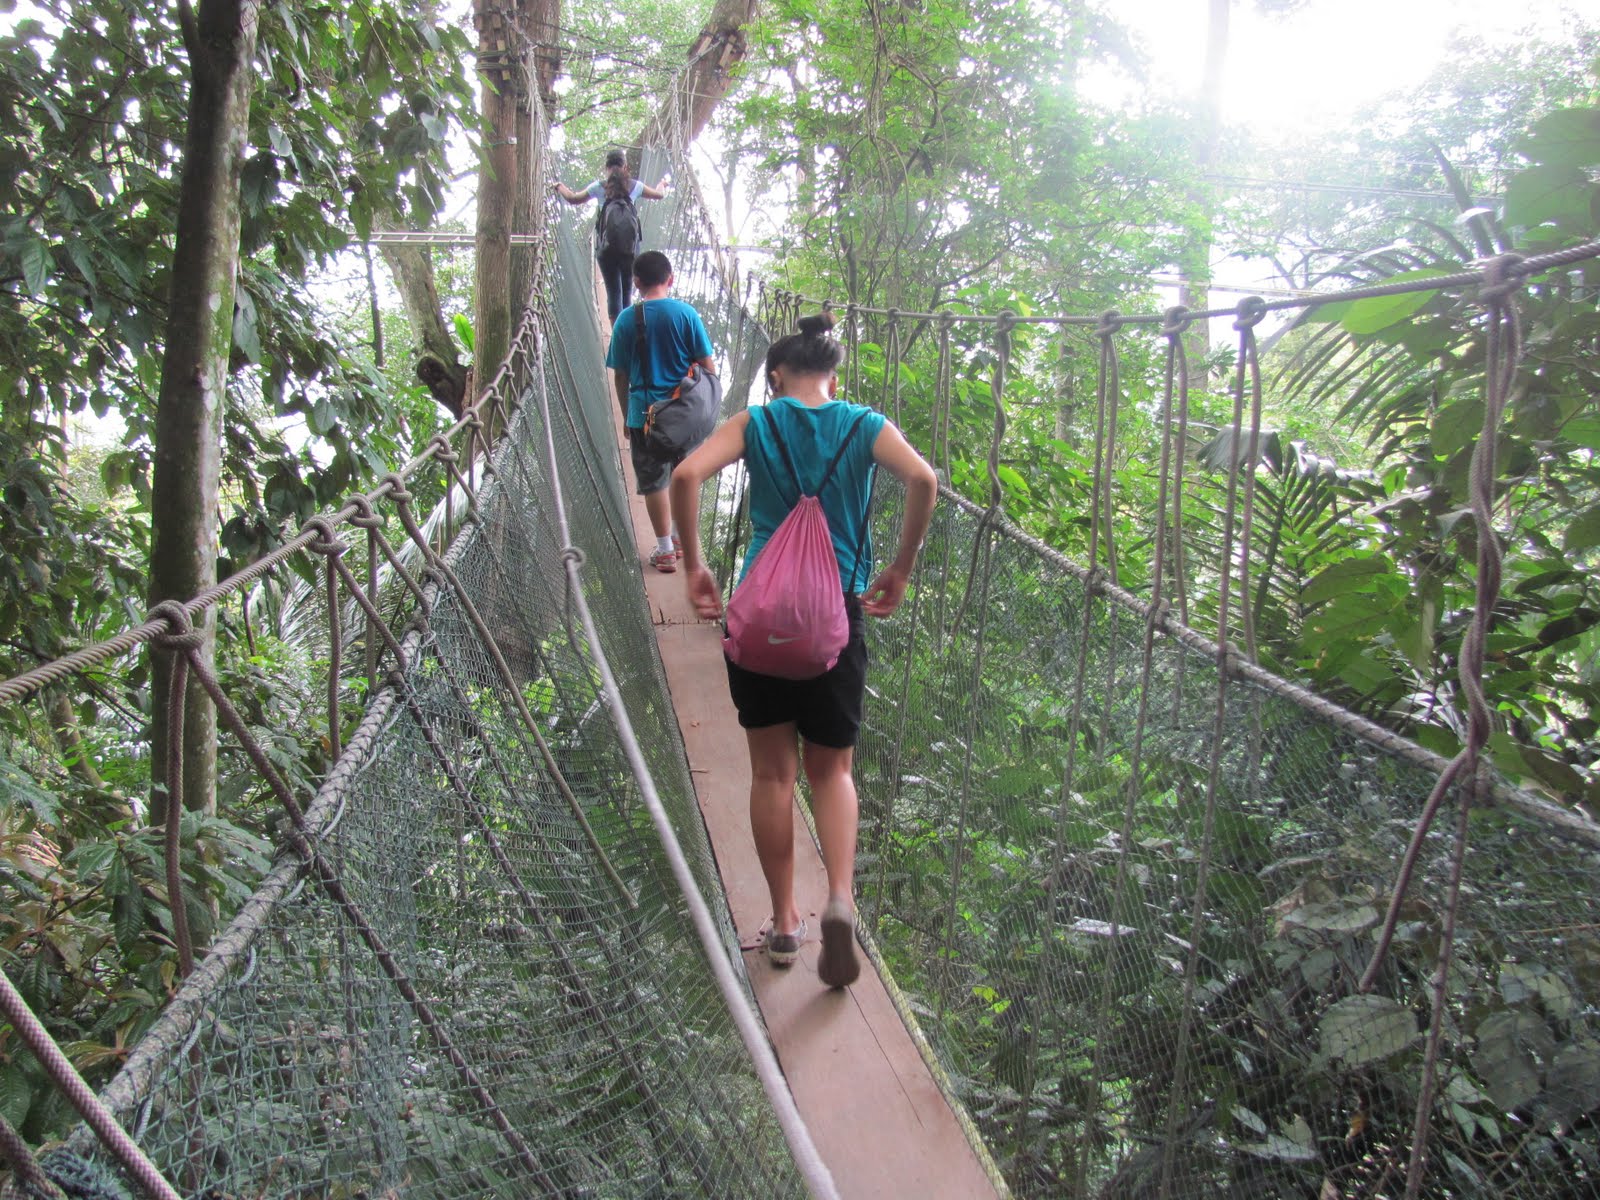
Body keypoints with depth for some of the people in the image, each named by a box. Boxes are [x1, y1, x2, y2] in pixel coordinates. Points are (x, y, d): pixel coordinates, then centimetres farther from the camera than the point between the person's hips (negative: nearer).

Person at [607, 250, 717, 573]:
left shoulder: (627, 319, -5)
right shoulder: (686, 313, -6)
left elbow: (620, 376, 0)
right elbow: (707, 365, -4)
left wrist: (626, 417, 12)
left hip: (644, 414, -1)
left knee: (653, 483, 9)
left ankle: (665, 550, 14)